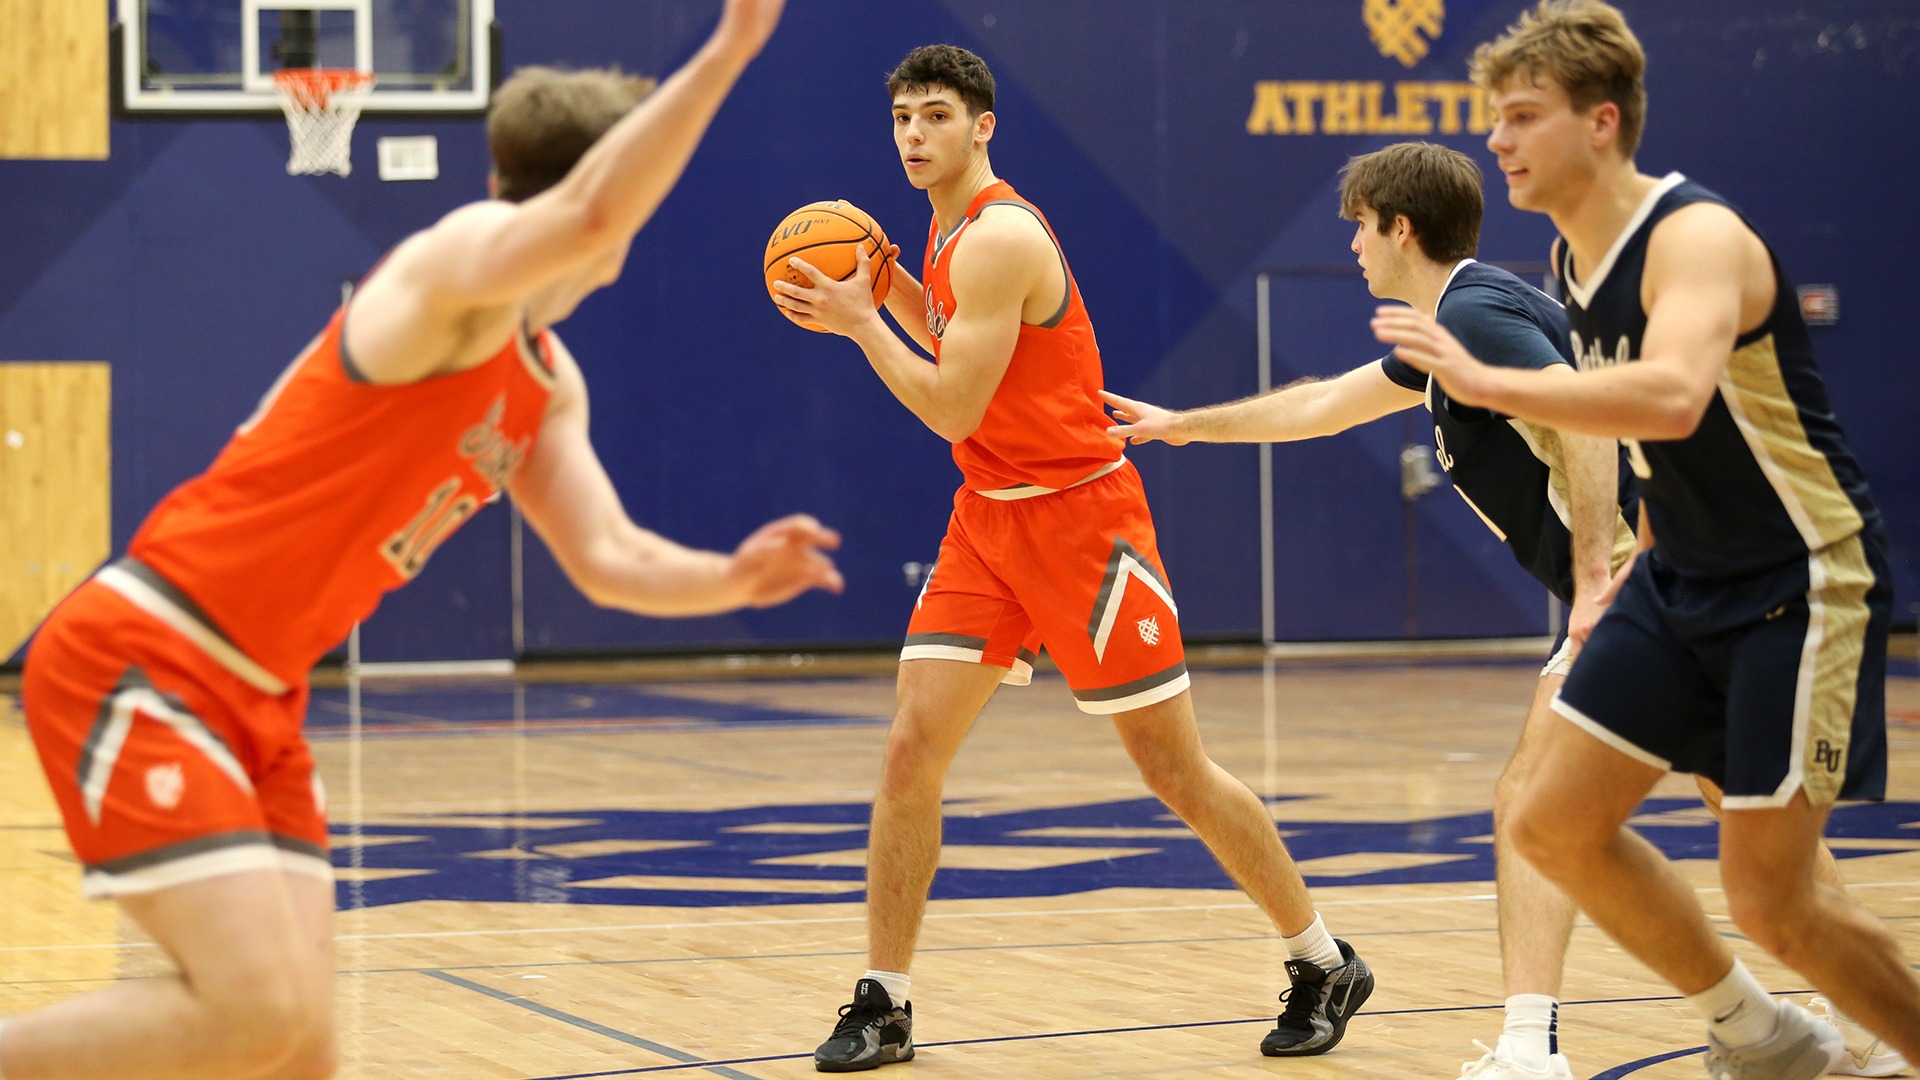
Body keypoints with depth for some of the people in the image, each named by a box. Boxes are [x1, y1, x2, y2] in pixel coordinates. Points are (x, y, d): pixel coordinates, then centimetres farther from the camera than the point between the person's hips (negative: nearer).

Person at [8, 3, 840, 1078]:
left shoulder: (548, 384, 17)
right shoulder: (457, 265, -12)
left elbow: (610, 559, 16)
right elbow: (591, 209, -33)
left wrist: (732, 579, -3)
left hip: (257, 704, 10)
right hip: (140, 662, -10)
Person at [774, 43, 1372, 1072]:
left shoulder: (998, 238, -19)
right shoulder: (952, 230, 10)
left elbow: (953, 409, -21)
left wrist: (858, 322, -15)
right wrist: (889, 288, 9)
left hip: (1078, 516, -8)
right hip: (990, 518, 8)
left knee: (1177, 772, -1)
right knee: (911, 749, -4)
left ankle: (1325, 965, 15)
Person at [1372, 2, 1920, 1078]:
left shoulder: (1695, 237, -22)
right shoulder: (1576, 261, 5)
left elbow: (1674, 397, -43)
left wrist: (1484, 381, -43)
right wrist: (1637, 560, 23)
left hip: (1803, 584, -9)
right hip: (1684, 583, 9)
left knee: (1770, 899, -10)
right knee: (1557, 826, 5)